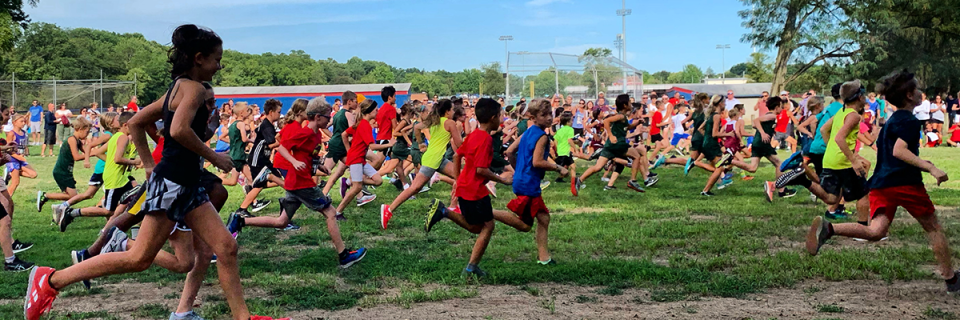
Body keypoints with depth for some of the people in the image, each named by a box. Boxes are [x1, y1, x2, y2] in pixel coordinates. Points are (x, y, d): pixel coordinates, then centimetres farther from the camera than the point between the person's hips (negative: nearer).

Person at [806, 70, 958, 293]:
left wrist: (919, 163, 36)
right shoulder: (910, 121, -7)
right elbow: (899, 151, -23)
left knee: (875, 231, -10)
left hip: (880, 183, 7)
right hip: (905, 182, -7)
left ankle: (828, 229, -33)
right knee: (933, 228, 12)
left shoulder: (891, 121, 22)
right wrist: (930, 168, -28)